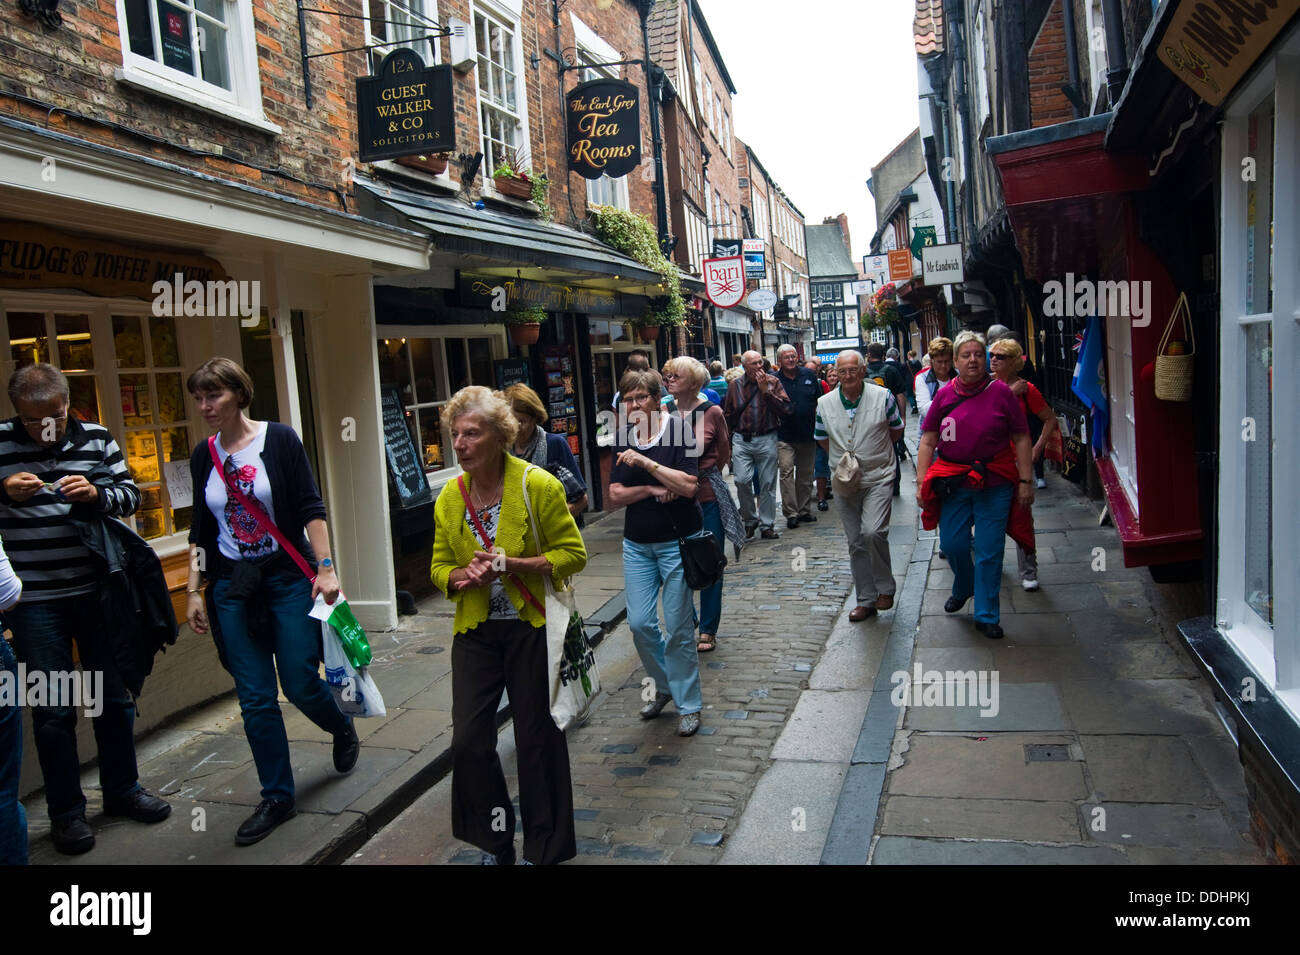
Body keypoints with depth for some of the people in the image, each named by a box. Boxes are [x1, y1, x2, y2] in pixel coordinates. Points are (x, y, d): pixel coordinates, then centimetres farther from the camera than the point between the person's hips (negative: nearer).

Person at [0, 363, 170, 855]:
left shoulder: (96, 439, 2)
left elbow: (131, 495, 5)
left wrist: (97, 493, -16)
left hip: (97, 591, 3)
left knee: (114, 696, 13)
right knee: (53, 709, 5)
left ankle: (121, 789, 31)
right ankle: (65, 812, 21)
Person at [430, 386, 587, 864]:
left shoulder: (538, 485, -11)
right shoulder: (450, 497, 3)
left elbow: (573, 553, -9)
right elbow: (440, 567, 11)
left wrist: (512, 565, -21)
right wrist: (466, 576, -13)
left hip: (531, 628, -4)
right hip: (475, 631, 4)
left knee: (537, 739, 6)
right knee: (467, 741, 1)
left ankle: (544, 848, 27)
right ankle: (495, 842, 26)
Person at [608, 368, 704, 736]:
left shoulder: (678, 429, -9)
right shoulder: (624, 437, 5)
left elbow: (689, 485, -19)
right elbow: (616, 495, 1)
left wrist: (645, 462, -21)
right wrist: (652, 490, -15)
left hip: (678, 541, -4)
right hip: (637, 544, 5)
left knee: (678, 626, 0)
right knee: (639, 623, 3)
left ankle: (688, 704, 17)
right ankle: (665, 687, 28)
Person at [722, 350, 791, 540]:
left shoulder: (772, 382, 2)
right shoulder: (735, 386, 5)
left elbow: (785, 408, -10)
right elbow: (727, 416, 12)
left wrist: (766, 390, -16)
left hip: (766, 439, 0)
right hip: (741, 439, 1)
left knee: (767, 483, 5)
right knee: (742, 480, -11)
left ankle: (767, 524, 17)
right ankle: (750, 520, 10)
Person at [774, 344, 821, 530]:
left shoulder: (809, 375, 8)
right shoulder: (774, 380, -2)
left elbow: (819, 401, 15)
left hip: (808, 434, 4)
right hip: (785, 436, -3)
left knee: (806, 474, 10)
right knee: (786, 472, -12)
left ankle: (804, 510, 20)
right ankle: (790, 513, -9)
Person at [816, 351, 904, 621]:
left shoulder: (882, 397, -3)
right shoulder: (824, 403, 3)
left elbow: (896, 430, 9)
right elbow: (823, 439, 15)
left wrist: (872, 453, 4)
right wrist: (842, 457, 4)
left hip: (878, 478, -3)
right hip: (845, 482, 3)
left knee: (873, 532, -20)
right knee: (856, 543, 8)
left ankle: (885, 588, 2)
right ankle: (866, 600, 19)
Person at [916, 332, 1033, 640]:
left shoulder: (1000, 392, -3)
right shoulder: (944, 395, 2)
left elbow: (1021, 439, 0)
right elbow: (928, 442, 5)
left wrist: (1026, 481, -3)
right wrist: (921, 482, 0)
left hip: (995, 485, -2)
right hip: (954, 484, 2)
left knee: (989, 551, 2)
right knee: (952, 543, 7)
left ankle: (986, 615, 15)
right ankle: (963, 588, 39)